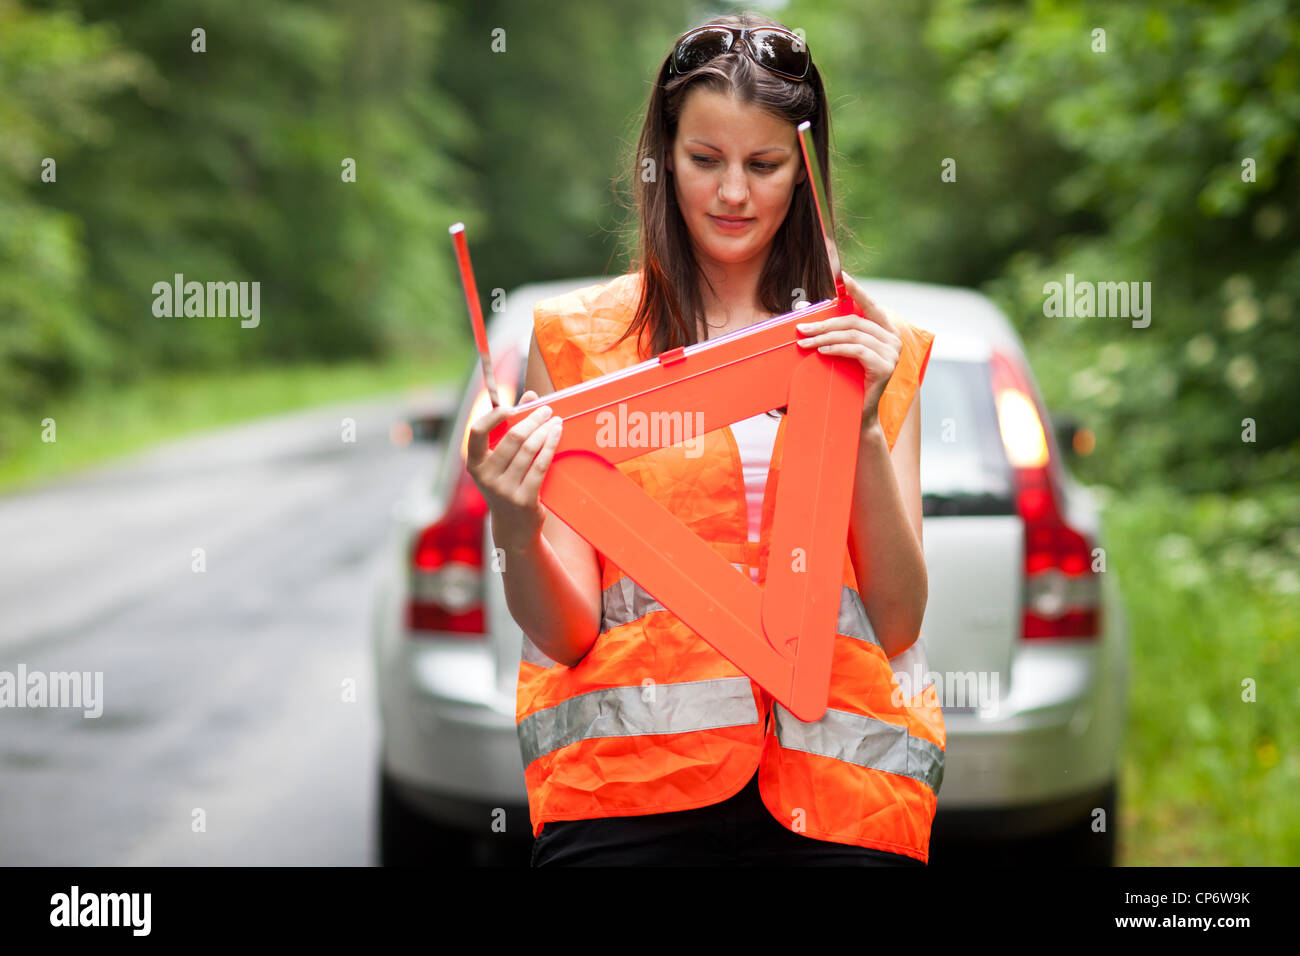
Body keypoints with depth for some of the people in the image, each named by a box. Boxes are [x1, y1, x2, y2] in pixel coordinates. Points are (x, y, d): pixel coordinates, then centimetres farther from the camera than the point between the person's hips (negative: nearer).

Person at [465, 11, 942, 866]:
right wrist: (516, 532, -16)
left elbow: (900, 625, 5)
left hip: (838, 788, 1)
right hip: (631, 782, -1)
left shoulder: (872, 350, 13)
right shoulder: (579, 338, 8)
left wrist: (862, 428, -5)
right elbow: (566, 634, 4)